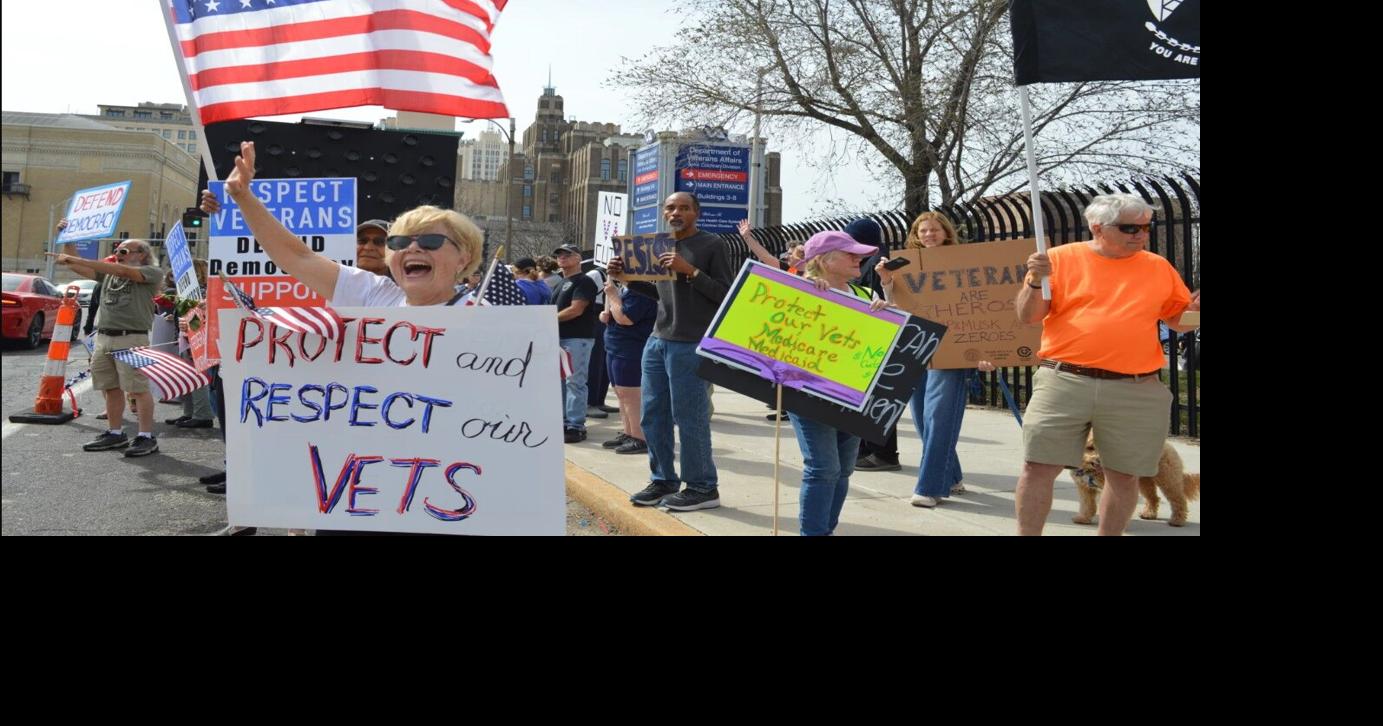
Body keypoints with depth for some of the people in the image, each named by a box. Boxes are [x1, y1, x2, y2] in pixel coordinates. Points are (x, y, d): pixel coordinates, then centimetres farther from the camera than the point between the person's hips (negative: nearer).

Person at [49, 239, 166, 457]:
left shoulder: (152, 273, -2)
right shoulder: (109, 273, 20)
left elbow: (122, 271, -14)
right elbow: (87, 270, 9)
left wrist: (76, 259, -16)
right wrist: (68, 262, -11)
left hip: (132, 338, -7)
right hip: (103, 337, 7)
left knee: (138, 389, -6)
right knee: (111, 388, 11)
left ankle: (147, 437, -2)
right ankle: (116, 434, 20)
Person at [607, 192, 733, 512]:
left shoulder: (712, 244, -4)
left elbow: (728, 294, -10)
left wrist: (691, 271, -18)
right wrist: (628, 276, 12)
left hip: (691, 345, -7)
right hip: (657, 342, 7)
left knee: (689, 418, -4)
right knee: (652, 416, 8)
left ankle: (703, 487, 8)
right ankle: (664, 480, 21)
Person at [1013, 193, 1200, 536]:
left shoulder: (1159, 267, 9)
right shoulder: (1061, 258, 2)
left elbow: (1180, 321, 18)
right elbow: (1027, 316, 0)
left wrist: (1195, 310, -3)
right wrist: (1036, 280, -17)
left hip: (1136, 392, 2)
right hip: (1063, 382, -2)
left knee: (1124, 475, 7)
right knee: (1038, 466, -2)